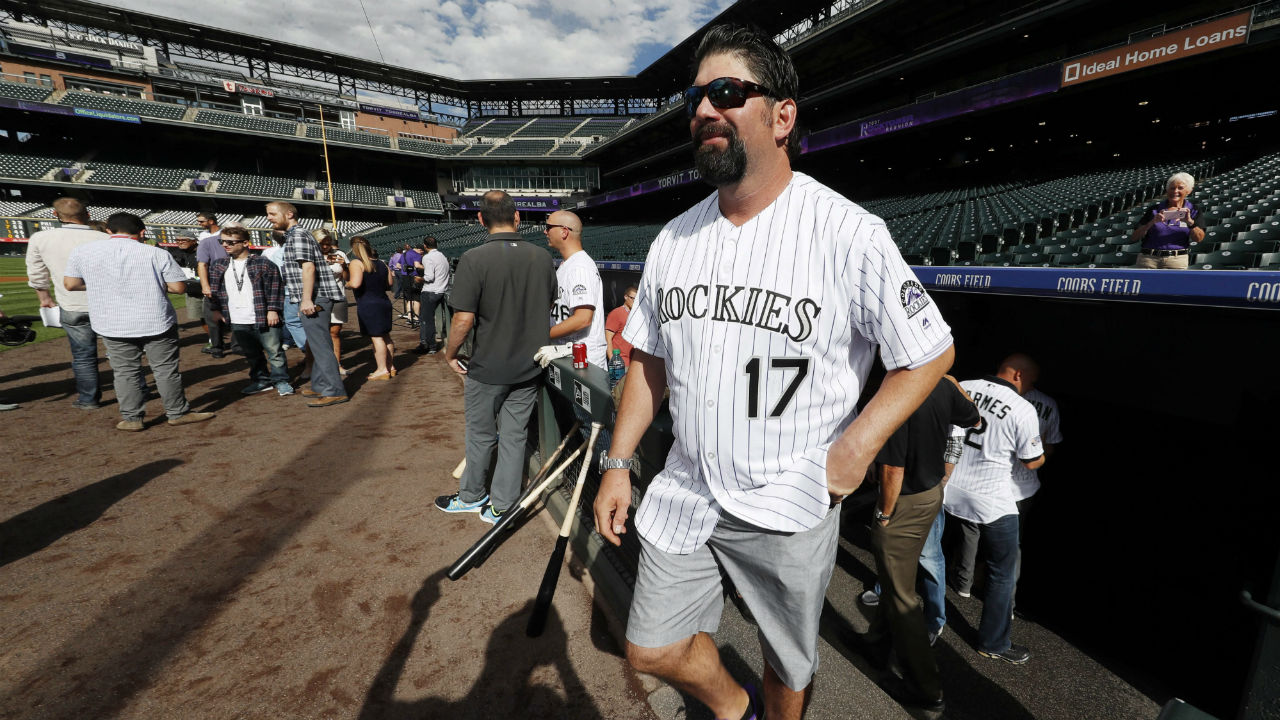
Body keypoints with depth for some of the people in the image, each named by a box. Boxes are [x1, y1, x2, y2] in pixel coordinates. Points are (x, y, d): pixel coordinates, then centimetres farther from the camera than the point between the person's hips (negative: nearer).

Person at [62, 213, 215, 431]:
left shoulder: (83, 252, 0)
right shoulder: (156, 253, -7)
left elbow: (70, 284, 5)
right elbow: (178, 287, -8)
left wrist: (101, 284, 20)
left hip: (112, 325, 2)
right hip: (157, 322, -2)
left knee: (125, 372, 11)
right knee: (166, 369, 8)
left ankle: (131, 419, 15)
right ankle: (178, 413, 15)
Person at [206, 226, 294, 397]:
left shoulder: (263, 264, -5)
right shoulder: (218, 266, 11)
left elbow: (276, 288, -6)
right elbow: (214, 289, 18)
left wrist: (273, 310, -10)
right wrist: (216, 309, 12)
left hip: (263, 319, -5)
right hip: (238, 323, 5)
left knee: (274, 351, 1)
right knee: (252, 354, 14)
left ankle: (281, 381, 12)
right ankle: (261, 380, 25)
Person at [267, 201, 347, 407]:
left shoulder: (297, 235, -9)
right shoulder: (294, 235, 24)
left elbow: (308, 267, -20)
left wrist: (306, 299, -25)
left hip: (314, 298, -11)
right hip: (314, 298, 11)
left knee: (319, 345, -12)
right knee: (315, 344, 15)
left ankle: (334, 391, -11)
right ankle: (320, 386, 24)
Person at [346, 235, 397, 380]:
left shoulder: (356, 263, -11)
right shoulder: (381, 263, 10)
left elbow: (355, 283, -24)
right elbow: (390, 282, 15)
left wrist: (347, 283, -3)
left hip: (368, 305, -7)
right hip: (384, 302, 7)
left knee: (376, 337, -4)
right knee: (385, 336, 14)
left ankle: (382, 369, -1)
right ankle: (390, 366, 22)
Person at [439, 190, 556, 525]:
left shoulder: (474, 259, -17)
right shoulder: (542, 257, -2)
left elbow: (464, 319, -20)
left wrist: (450, 353, -4)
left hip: (488, 368, -3)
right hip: (529, 366, 4)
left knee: (481, 435, 15)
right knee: (514, 435, 13)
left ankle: (471, 496, 36)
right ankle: (502, 505, 25)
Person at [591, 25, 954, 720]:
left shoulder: (850, 233, -14)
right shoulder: (674, 238, 2)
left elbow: (931, 352, -5)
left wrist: (856, 447, -16)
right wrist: (617, 462, 5)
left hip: (790, 505, -4)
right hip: (683, 492, 5)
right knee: (651, 650, 15)